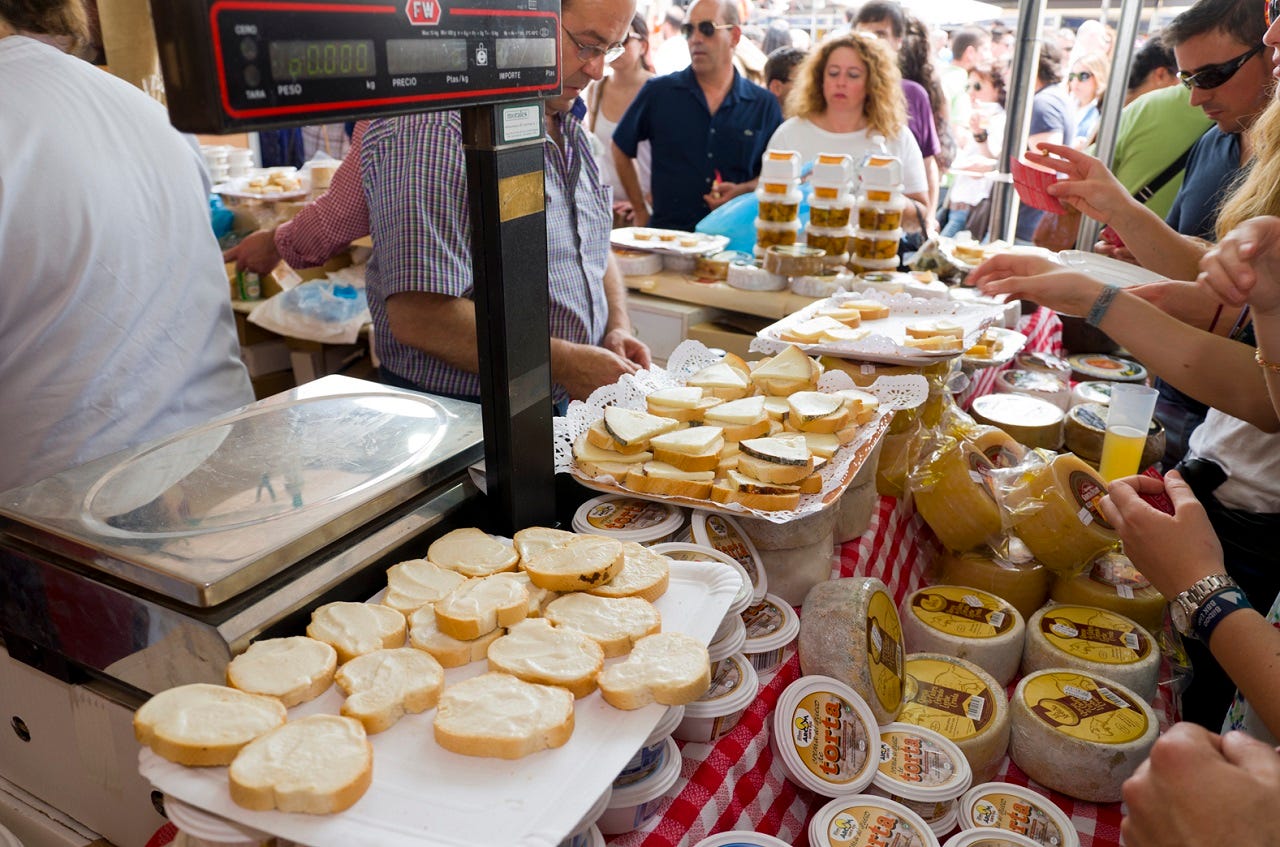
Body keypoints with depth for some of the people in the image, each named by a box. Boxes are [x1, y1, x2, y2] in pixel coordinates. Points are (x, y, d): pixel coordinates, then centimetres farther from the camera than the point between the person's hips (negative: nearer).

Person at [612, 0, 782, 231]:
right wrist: (641, 212, 12)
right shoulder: (658, 92, 6)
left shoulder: (764, 104, 9)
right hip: (666, 235, -2)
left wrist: (743, 190, -3)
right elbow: (621, 149, 16)